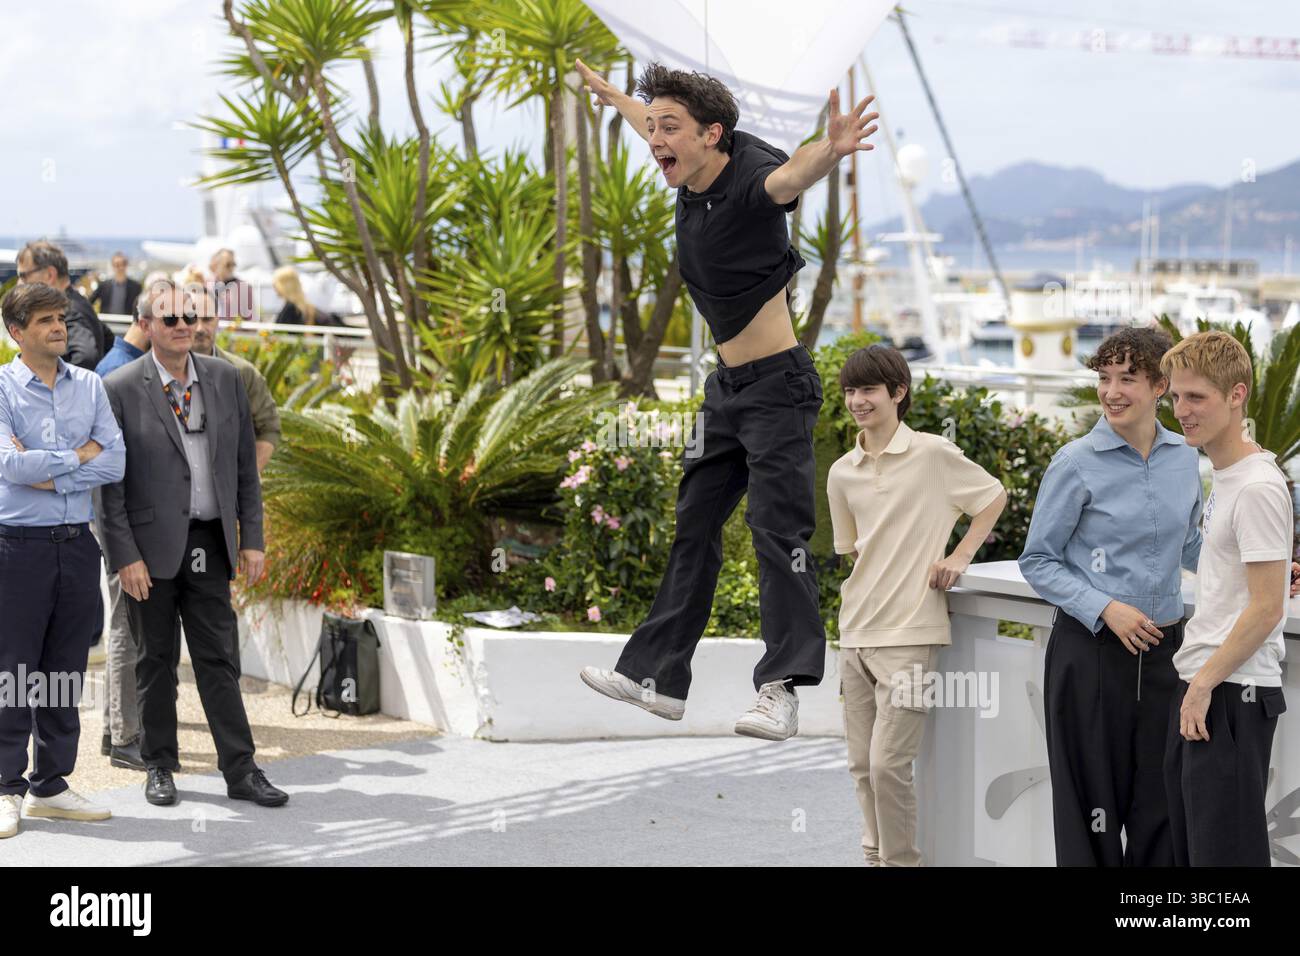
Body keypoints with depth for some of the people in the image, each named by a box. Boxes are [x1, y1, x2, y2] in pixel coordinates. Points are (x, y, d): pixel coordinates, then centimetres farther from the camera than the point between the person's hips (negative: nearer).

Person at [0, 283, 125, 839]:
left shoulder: (88, 386, 8)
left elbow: (116, 460, -2)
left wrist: (50, 475, -12)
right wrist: (79, 456, -7)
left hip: (76, 543, 5)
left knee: (66, 671, 9)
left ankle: (51, 787, 18)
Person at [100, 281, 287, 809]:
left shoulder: (225, 378, 6)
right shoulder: (121, 388, -6)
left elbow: (245, 463, 9)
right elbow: (110, 480, -6)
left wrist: (251, 538, 4)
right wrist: (125, 555, -11)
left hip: (210, 544, 3)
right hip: (152, 544, -3)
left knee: (219, 659, 4)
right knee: (155, 660, 8)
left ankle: (240, 770, 7)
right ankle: (160, 766, 20)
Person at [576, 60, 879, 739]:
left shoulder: (749, 181, -22)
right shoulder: (690, 176, 2)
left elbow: (792, 174, -47)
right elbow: (651, 122, 26)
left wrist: (830, 149, -70)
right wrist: (608, 92, 45)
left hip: (777, 386, -9)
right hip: (727, 388, 9)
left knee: (777, 530, -16)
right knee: (694, 527, 14)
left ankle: (782, 689, -20)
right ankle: (657, 675, 23)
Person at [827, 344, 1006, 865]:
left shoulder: (933, 454, -6)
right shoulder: (841, 473, 9)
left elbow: (994, 496, 6)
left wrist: (960, 556, -4)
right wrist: (852, 611, 13)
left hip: (909, 632, -6)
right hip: (856, 633, 6)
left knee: (889, 764, -11)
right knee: (862, 765, 10)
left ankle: (901, 860, 2)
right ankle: (876, 856, 23)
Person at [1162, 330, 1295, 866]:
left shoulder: (1257, 486, -16)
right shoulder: (1222, 478, 13)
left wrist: (1205, 685, -16)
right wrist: (1194, 682, 17)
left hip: (1231, 696, -10)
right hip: (1197, 687, 10)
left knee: (1225, 851, -5)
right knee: (1187, 847, 13)